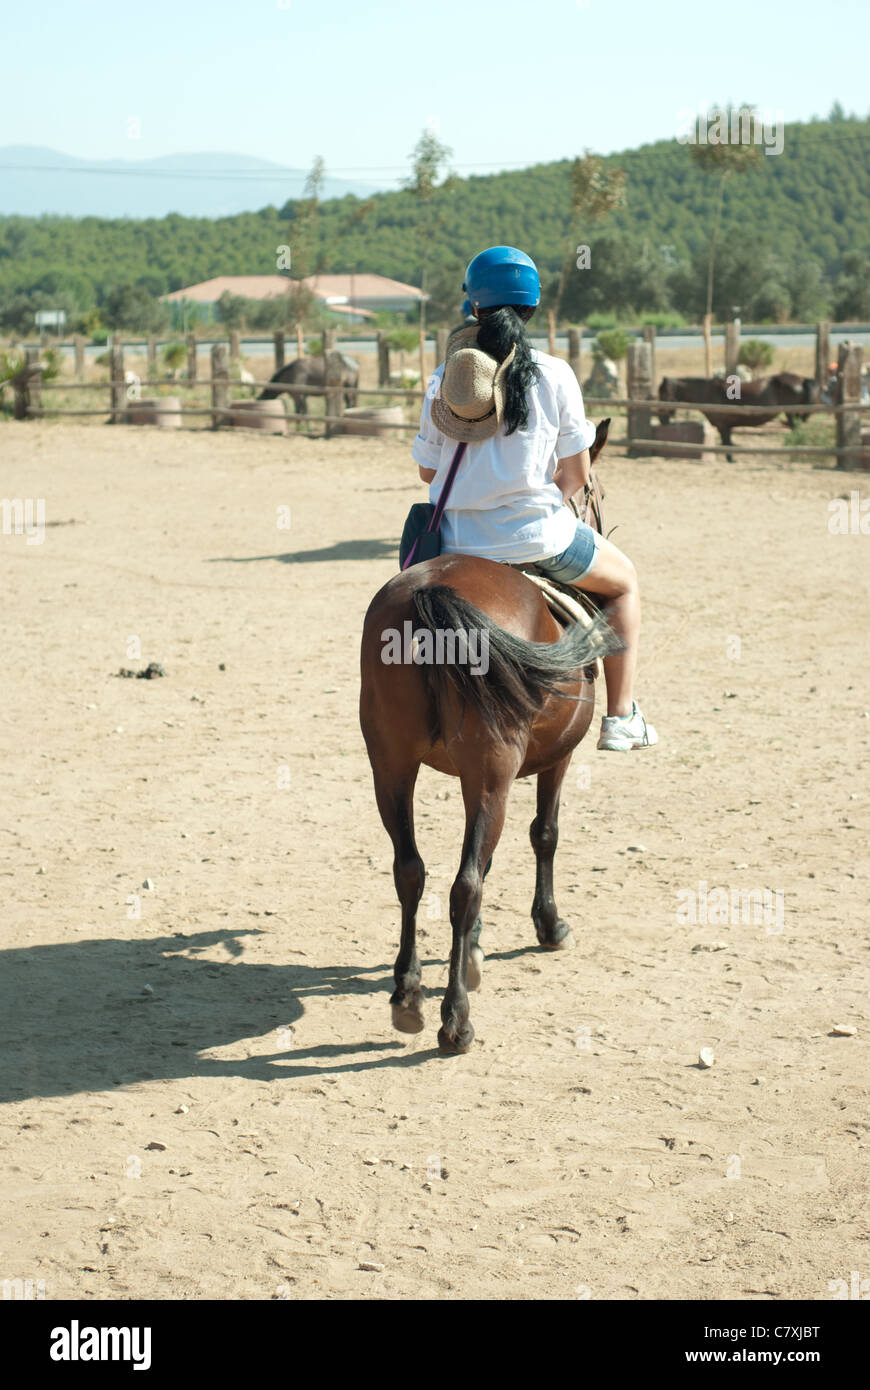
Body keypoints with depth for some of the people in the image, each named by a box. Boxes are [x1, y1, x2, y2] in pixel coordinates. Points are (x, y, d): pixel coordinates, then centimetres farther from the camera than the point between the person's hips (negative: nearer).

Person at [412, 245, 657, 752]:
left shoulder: (443, 381, 1)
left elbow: (428, 470, 8)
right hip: (536, 537, -3)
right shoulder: (553, 374, -6)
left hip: (459, 542, 3)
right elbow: (577, 473, -3)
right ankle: (621, 718, 17)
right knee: (625, 582, 24)